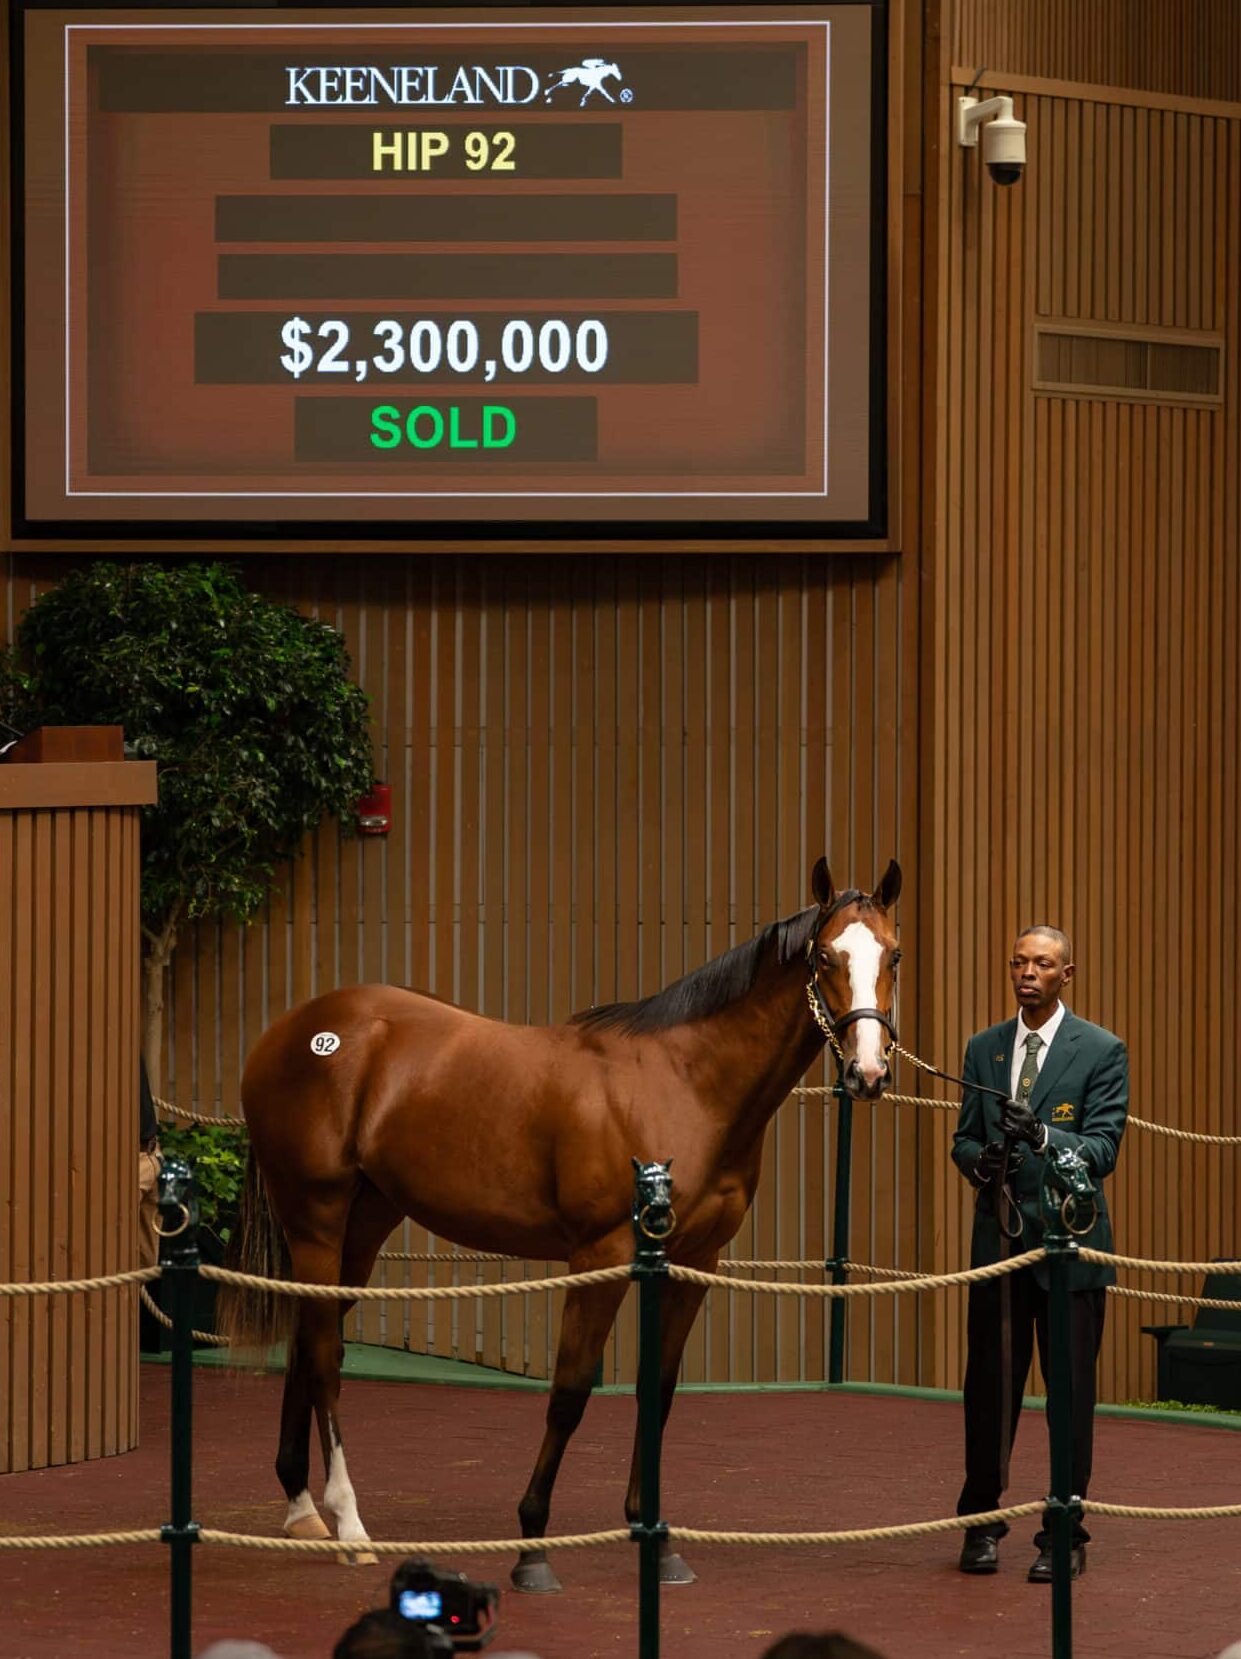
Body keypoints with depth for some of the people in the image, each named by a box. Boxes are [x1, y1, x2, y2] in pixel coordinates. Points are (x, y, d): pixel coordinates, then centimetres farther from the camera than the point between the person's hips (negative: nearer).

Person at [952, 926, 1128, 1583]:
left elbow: (1103, 1148, -10)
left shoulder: (1102, 1052, -3)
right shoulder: (984, 1048, 10)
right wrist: (980, 1160, -12)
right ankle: (981, 1523, 19)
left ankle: (1065, 1534, 7)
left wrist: (1042, 1136, -28)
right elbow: (964, 1138, 12)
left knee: (1071, 1394, 0)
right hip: (998, 1238, 3)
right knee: (988, 1387, 6)